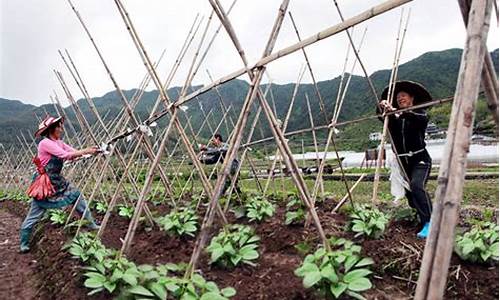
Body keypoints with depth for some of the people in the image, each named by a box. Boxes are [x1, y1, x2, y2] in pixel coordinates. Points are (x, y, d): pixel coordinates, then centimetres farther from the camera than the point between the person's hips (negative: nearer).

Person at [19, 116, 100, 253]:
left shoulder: (59, 143, 6)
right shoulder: (45, 143, -19)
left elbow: (74, 153, -1)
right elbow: (66, 155, -28)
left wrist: (90, 151, -16)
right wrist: (86, 151, -24)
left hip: (56, 180, 8)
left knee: (77, 195, 8)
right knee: (34, 215, 1)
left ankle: (91, 223, 18)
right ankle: (23, 243, 18)